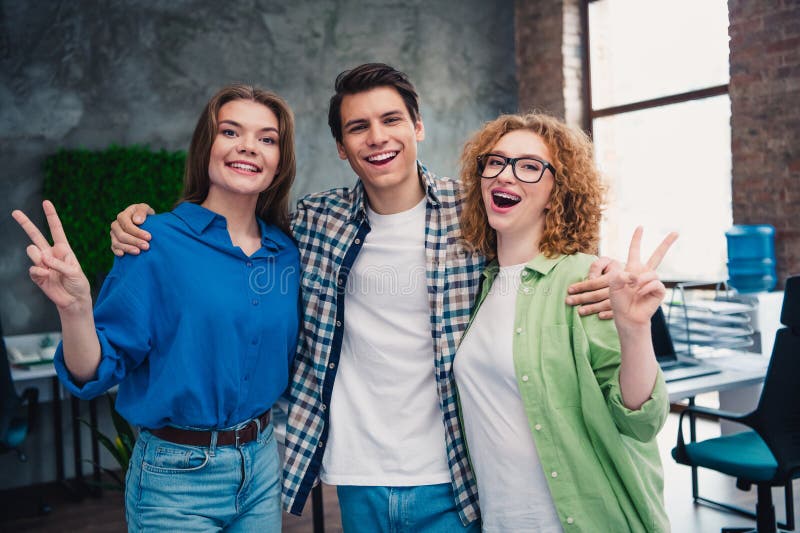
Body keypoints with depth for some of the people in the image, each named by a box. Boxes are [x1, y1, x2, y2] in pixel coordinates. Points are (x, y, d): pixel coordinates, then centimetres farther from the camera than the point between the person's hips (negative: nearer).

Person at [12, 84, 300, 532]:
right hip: (178, 479, -4)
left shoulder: (286, 252, 0)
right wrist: (74, 308, -29)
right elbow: (96, 374, -13)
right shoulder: (155, 243, -13)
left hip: (263, 464, 5)